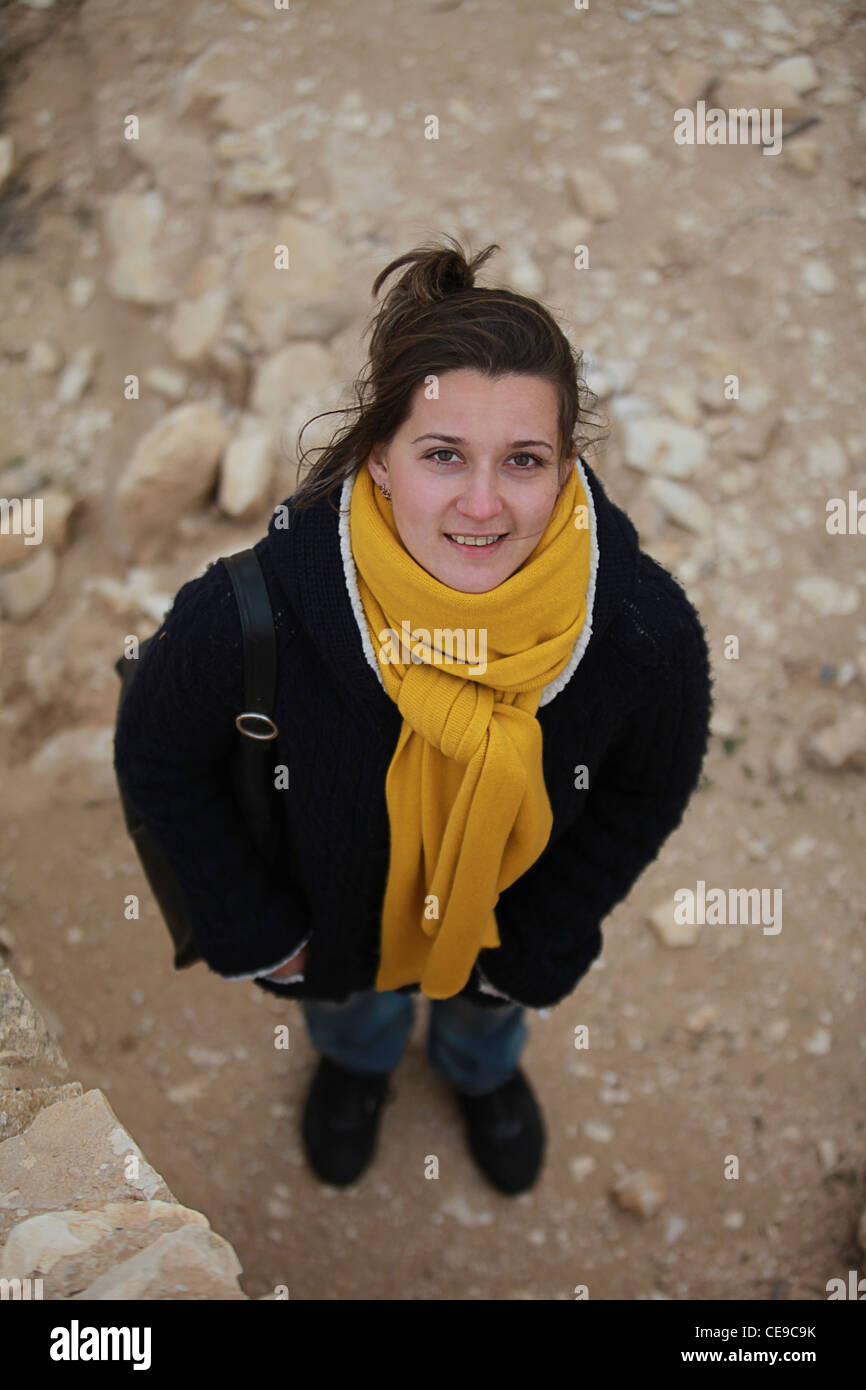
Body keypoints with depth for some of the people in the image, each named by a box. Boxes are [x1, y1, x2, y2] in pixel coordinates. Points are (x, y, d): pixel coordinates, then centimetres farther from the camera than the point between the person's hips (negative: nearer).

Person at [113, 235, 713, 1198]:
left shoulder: (648, 630, -36)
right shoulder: (251, 613, -41)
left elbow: (647, 792, -12)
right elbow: (157, 759, -18)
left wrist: (541, 947, -7)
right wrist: (254, 930, -9)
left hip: (510, 901, 1)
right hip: (331, 900, 0)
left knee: (487, 1007, 37)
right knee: (349, 1005, 36)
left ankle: (484, 1071, 78)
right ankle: (358, 1062, 78)